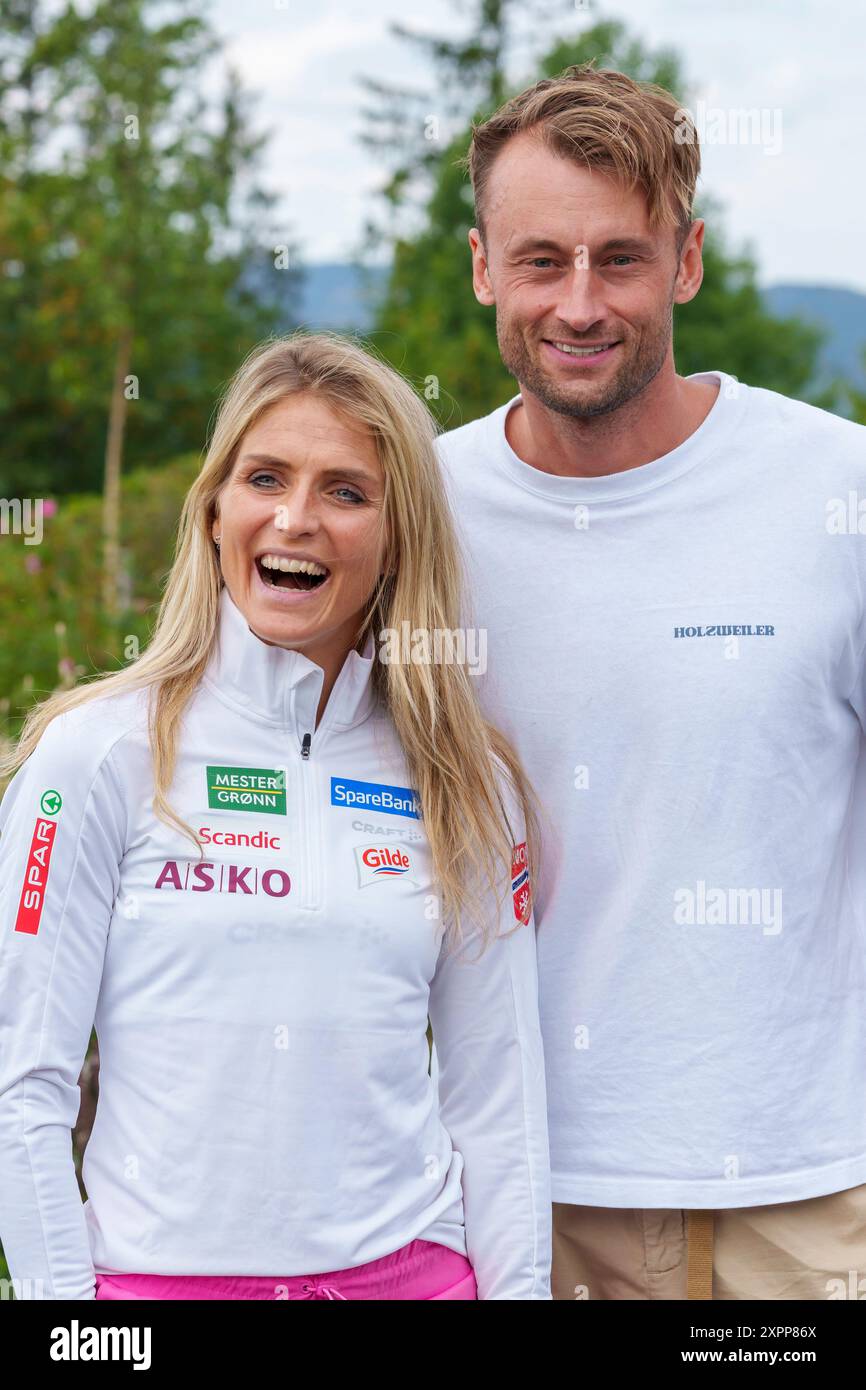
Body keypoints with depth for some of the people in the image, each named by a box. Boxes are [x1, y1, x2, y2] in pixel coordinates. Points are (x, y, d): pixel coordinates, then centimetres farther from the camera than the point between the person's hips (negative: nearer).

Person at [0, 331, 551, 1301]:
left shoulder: (469, 786, 3)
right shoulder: (95, 754, -5)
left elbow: (497, 1097, 5)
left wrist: (518, 1285, 0)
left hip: (407, 1266, 2)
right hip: (163, 1268, -2)